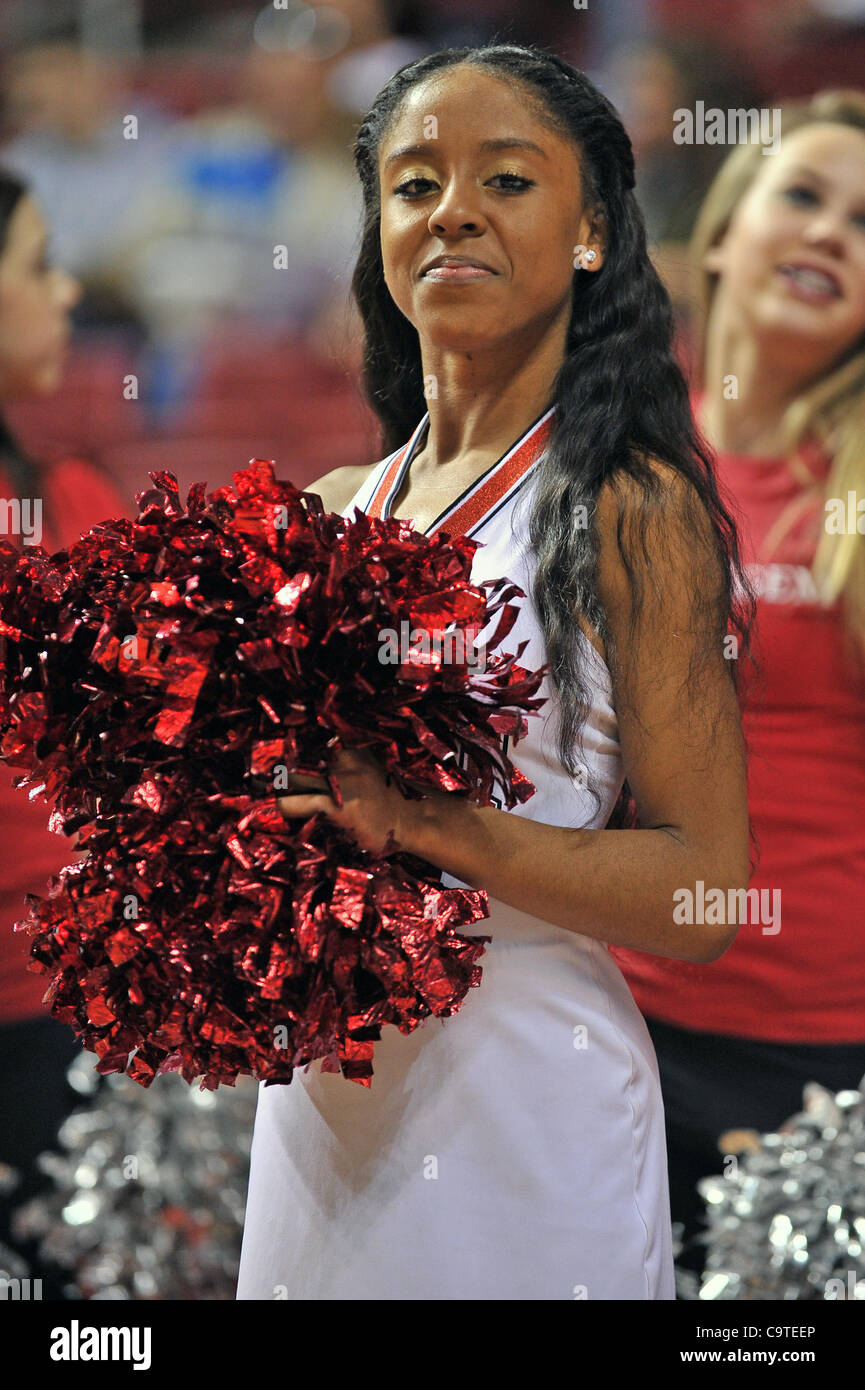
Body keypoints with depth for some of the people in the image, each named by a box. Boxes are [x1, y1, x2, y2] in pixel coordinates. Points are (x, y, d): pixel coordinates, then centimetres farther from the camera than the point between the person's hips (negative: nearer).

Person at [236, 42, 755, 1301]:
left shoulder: (630, 508, -9)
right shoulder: (334, 512, 8)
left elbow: (704, 892, -13)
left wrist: (425, 821, -23)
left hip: (524, 1101, -5)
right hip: (317, 1092, 6)